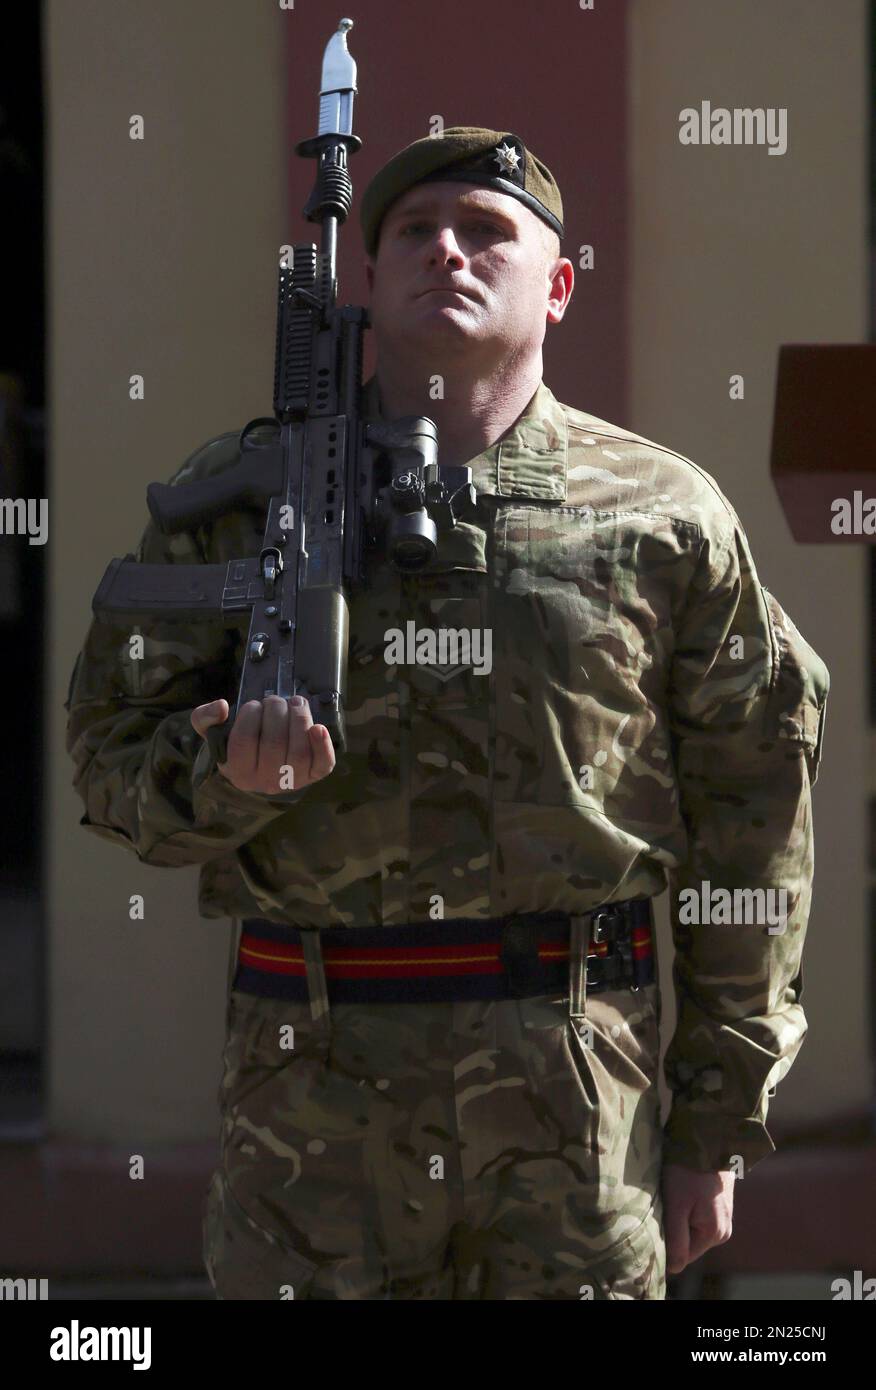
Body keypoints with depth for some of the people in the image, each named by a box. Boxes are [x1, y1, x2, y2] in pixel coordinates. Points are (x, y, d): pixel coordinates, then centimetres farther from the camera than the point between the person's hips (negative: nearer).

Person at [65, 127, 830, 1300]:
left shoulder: (661, 514, 6)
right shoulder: (239, 497, 8)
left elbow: (755, 817, 7)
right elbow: (112, 761, 8)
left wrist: (720, 1122, 4)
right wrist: (224, 776, -16)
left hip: (584, 1093, 0)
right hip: (317, 1080, 0)